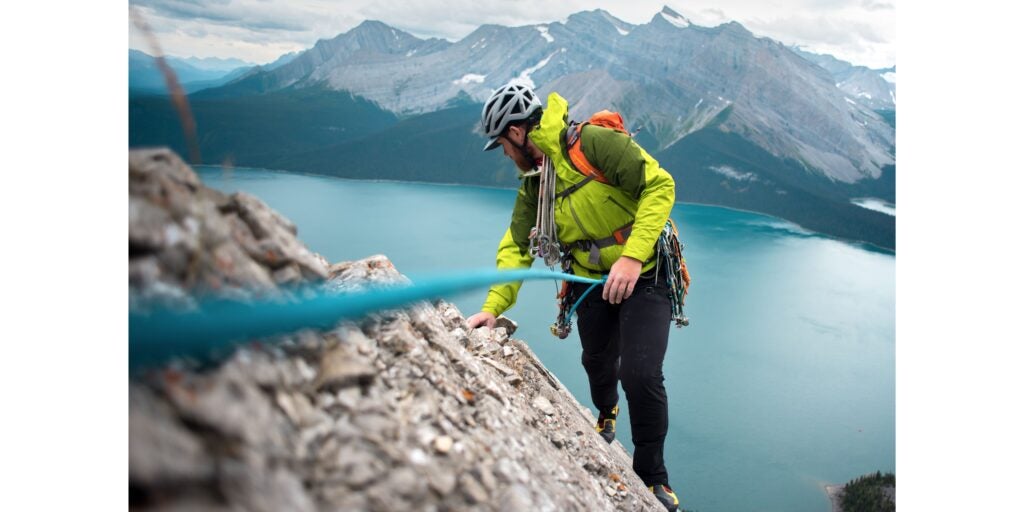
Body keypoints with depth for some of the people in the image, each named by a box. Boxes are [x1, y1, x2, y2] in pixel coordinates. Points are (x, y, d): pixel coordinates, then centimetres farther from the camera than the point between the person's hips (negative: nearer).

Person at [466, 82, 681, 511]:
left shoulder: (593, 142, -19)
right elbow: (517, 248, 3)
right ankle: (605, 416, 55)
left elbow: (659, 185, -24)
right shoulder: (533, 183, 4)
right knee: (598, 364, 20)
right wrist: (493, 306, -10)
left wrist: (632, 256, -32)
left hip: (644, 277, -6)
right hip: (592, 281, 7)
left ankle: (652, 475, 6)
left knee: (640, 375, -16)